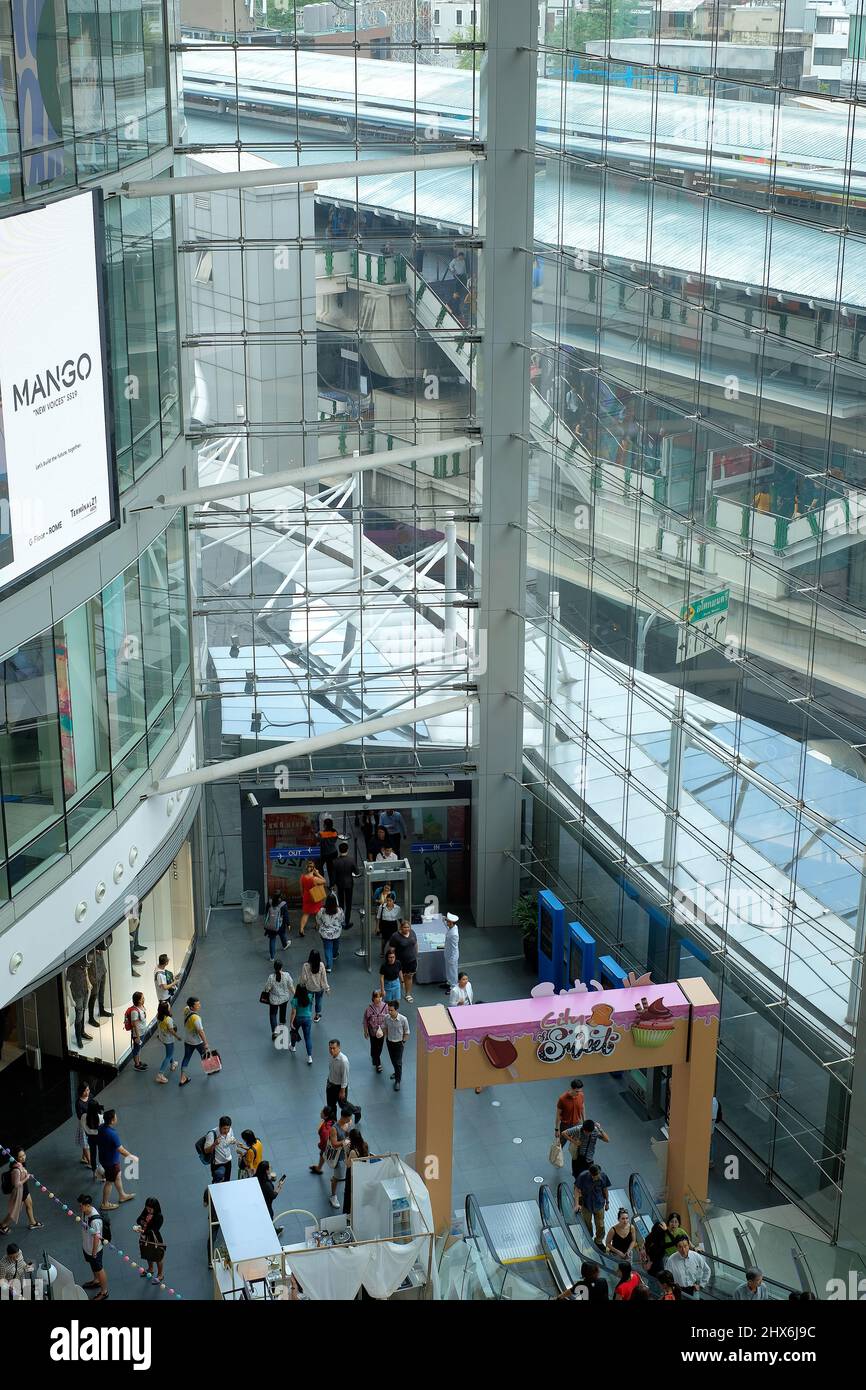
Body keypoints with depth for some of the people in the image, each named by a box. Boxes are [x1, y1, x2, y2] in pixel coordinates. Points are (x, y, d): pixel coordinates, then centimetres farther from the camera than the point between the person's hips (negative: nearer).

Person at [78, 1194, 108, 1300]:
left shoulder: (95, 1220, -39)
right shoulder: (85, 1212, -12)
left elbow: (96, 1237, -28)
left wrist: (94, 1253, -18)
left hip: (94, 1249, -8)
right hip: (86, 1246, 8)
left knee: (98, 1269, 12)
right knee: (92, 1265, 31)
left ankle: (104, 1292, 31)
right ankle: (96, 1281, 56)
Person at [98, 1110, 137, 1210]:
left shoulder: (101, 1127, -9)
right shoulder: (112, 1134, -36)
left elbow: (97, 1142, 8)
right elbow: (121, 1150, -29)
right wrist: (132, 1157, -14)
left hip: (104, 1156, 8)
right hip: (111, 1161, -8)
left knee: (117, 1176, 26)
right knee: (110, 1181, 11)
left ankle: (122, 1195, 45)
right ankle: (105, 1204, 27)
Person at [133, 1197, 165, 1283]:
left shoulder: (159, 1217, -28)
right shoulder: (145, 1212, -10)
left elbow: (154, 1230, -29)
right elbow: (139, 1219, -4)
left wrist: (143, 1231, -38)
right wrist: (138, 1226, -25)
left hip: (155, 1241, -6)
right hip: (146, 1239, 6)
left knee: (158, 1258, 14)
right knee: (148, 1255, 28)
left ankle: (160, 1274, 35)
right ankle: (150, 1269, 53)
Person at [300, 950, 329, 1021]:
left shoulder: (306, 965, -25)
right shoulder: (321, 965, -24)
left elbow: (303, 978, -14)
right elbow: (324, 978, -15)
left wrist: (302, 984, 6)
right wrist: (327, 988, -2)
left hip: (309, 988, -1)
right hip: (319, 988, 1)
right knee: (318, 1001, 23)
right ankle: (317, 1015, 42)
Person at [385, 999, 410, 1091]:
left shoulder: (403, 1019, -26)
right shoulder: (387, 1018, -16)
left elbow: (406, 1032, -10)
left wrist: (403, 1042, -7)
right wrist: (387, 1037, 5)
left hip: (399, 1043, -4)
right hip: (390, 1042, 4)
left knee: (398, 1062, 1)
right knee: (393, 1060, 23)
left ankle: (398, 1081, 16)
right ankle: (397, 1072, 49)